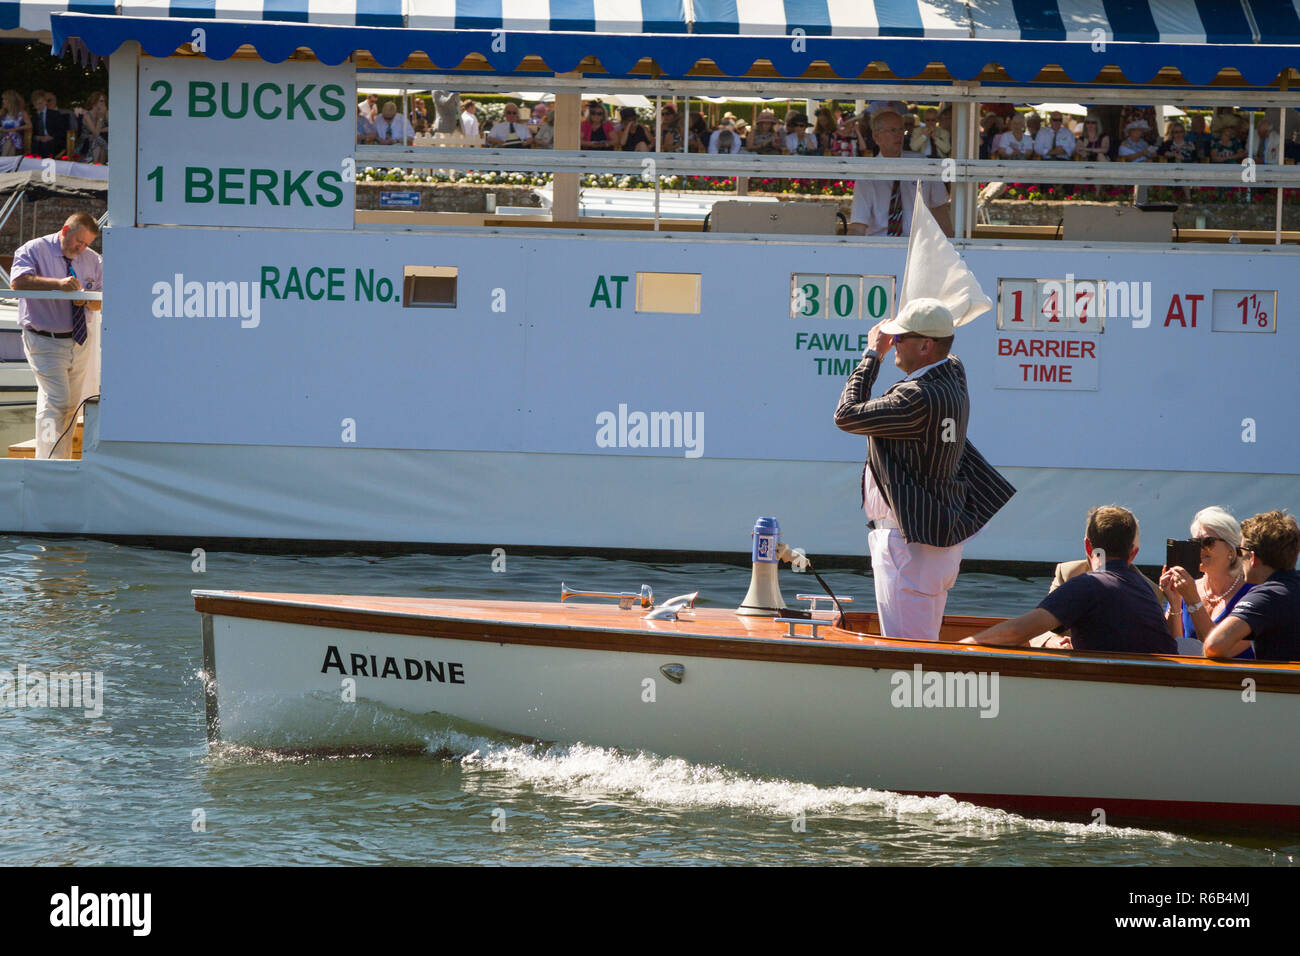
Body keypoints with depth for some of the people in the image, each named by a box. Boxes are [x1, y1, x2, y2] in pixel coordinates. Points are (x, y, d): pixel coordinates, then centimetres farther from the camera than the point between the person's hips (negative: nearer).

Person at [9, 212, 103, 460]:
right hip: (45, 341, -6)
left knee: (71, 405, 9)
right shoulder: (34, 250, -6)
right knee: (56, 400, -17)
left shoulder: (93, 260, 9)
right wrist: (58, 283, -34)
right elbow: (18, 280, -24)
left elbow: (101, 301, 9)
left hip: (79, 341, 6)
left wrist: (87, 299, -16)